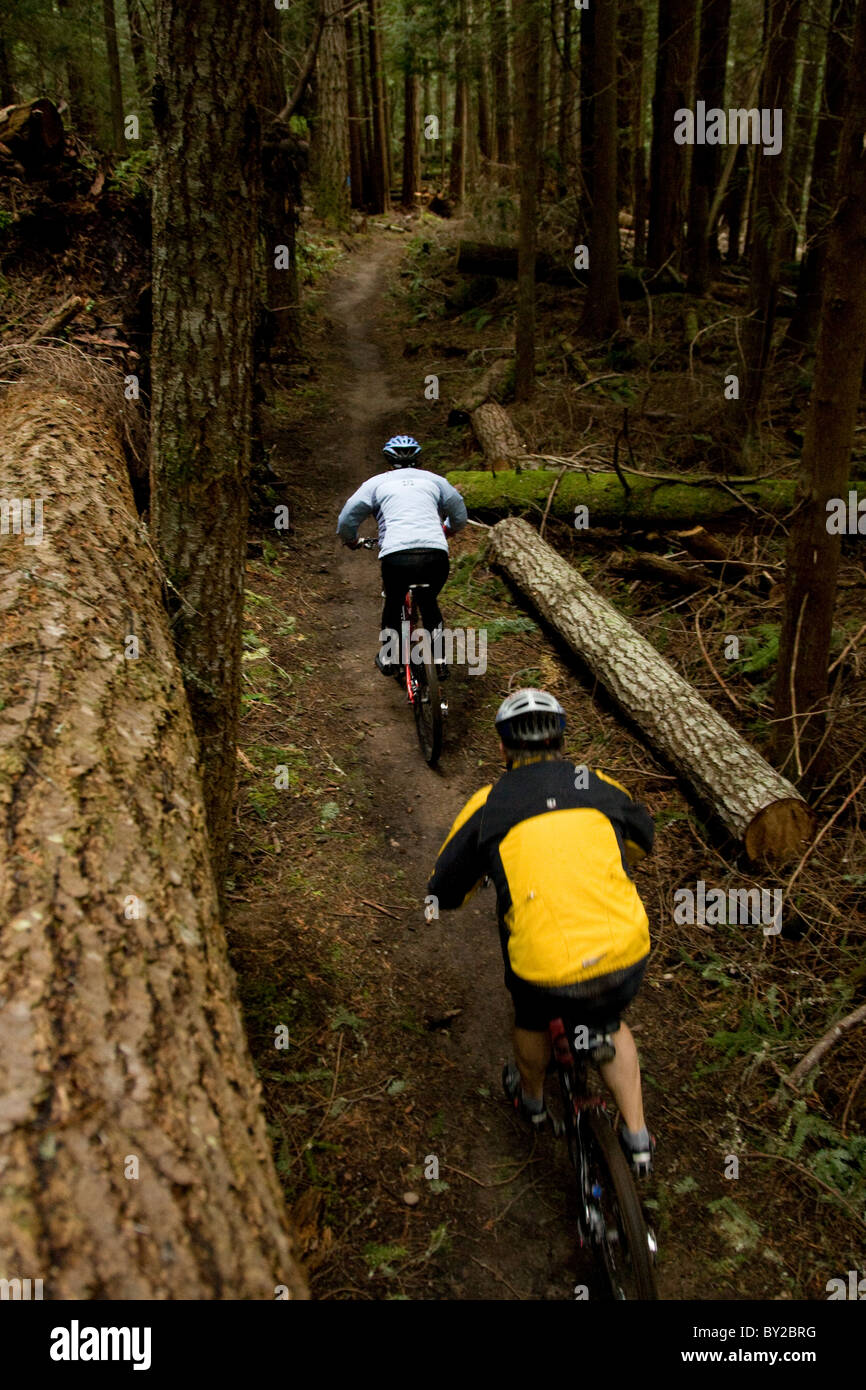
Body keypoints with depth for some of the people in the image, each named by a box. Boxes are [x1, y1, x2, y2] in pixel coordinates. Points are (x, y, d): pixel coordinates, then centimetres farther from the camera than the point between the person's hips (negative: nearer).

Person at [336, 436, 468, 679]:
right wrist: (446, 530, 54)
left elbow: (347, 518, 15)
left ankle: (389, 659, 31)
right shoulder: (433, 479, 23)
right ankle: (439, 661, 27)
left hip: (396, 556, -1)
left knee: (393, 604, 27)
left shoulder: (378, 482, 17)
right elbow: (460, 517, 32)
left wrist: (351, 541, 36)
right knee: (429, 603, 28)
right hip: (436, 555, 2)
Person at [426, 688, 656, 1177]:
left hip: (551, 973, -2)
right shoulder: (599, 786, 11)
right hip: (627, 957, 2)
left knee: (532, 1017, 35)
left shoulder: (489, 804, 3)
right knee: (611, 1024, 36)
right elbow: (643, 839, 33)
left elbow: (444, 893, 13)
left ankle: (532, 1096, 59)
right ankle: (637, 1137, 37)